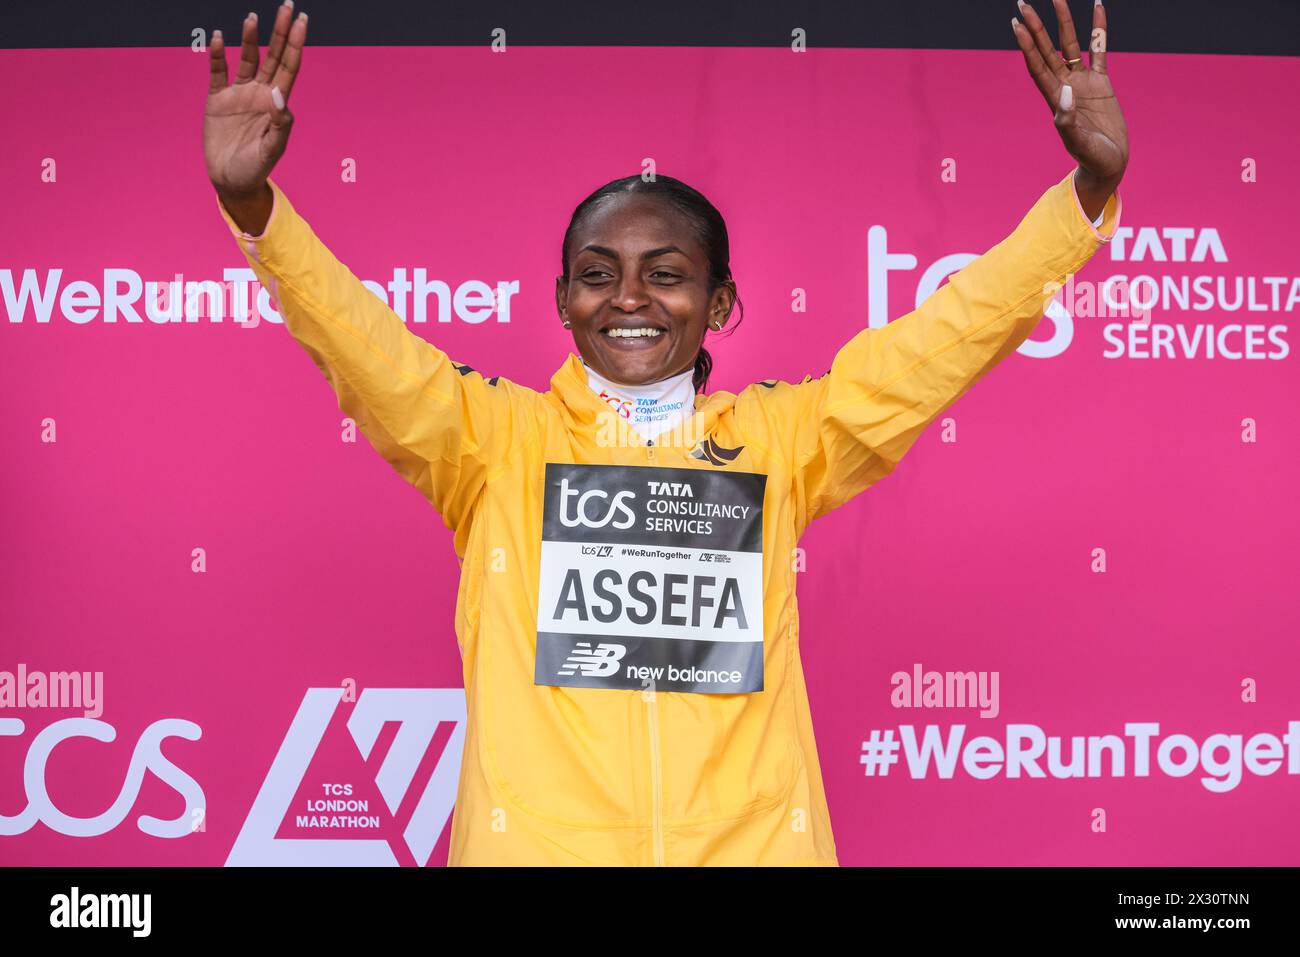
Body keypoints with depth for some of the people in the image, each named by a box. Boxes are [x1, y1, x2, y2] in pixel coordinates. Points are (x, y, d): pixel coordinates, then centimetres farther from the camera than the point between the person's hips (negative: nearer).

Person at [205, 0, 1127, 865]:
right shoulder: (497, 437, 7)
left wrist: (1091, 186, 0)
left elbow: (948, 334, 8)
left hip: (753, 841, 1)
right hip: (533, 842, -1)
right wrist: (253, 204, -19)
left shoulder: (781, 437, 10)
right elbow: (360, 343, -4)